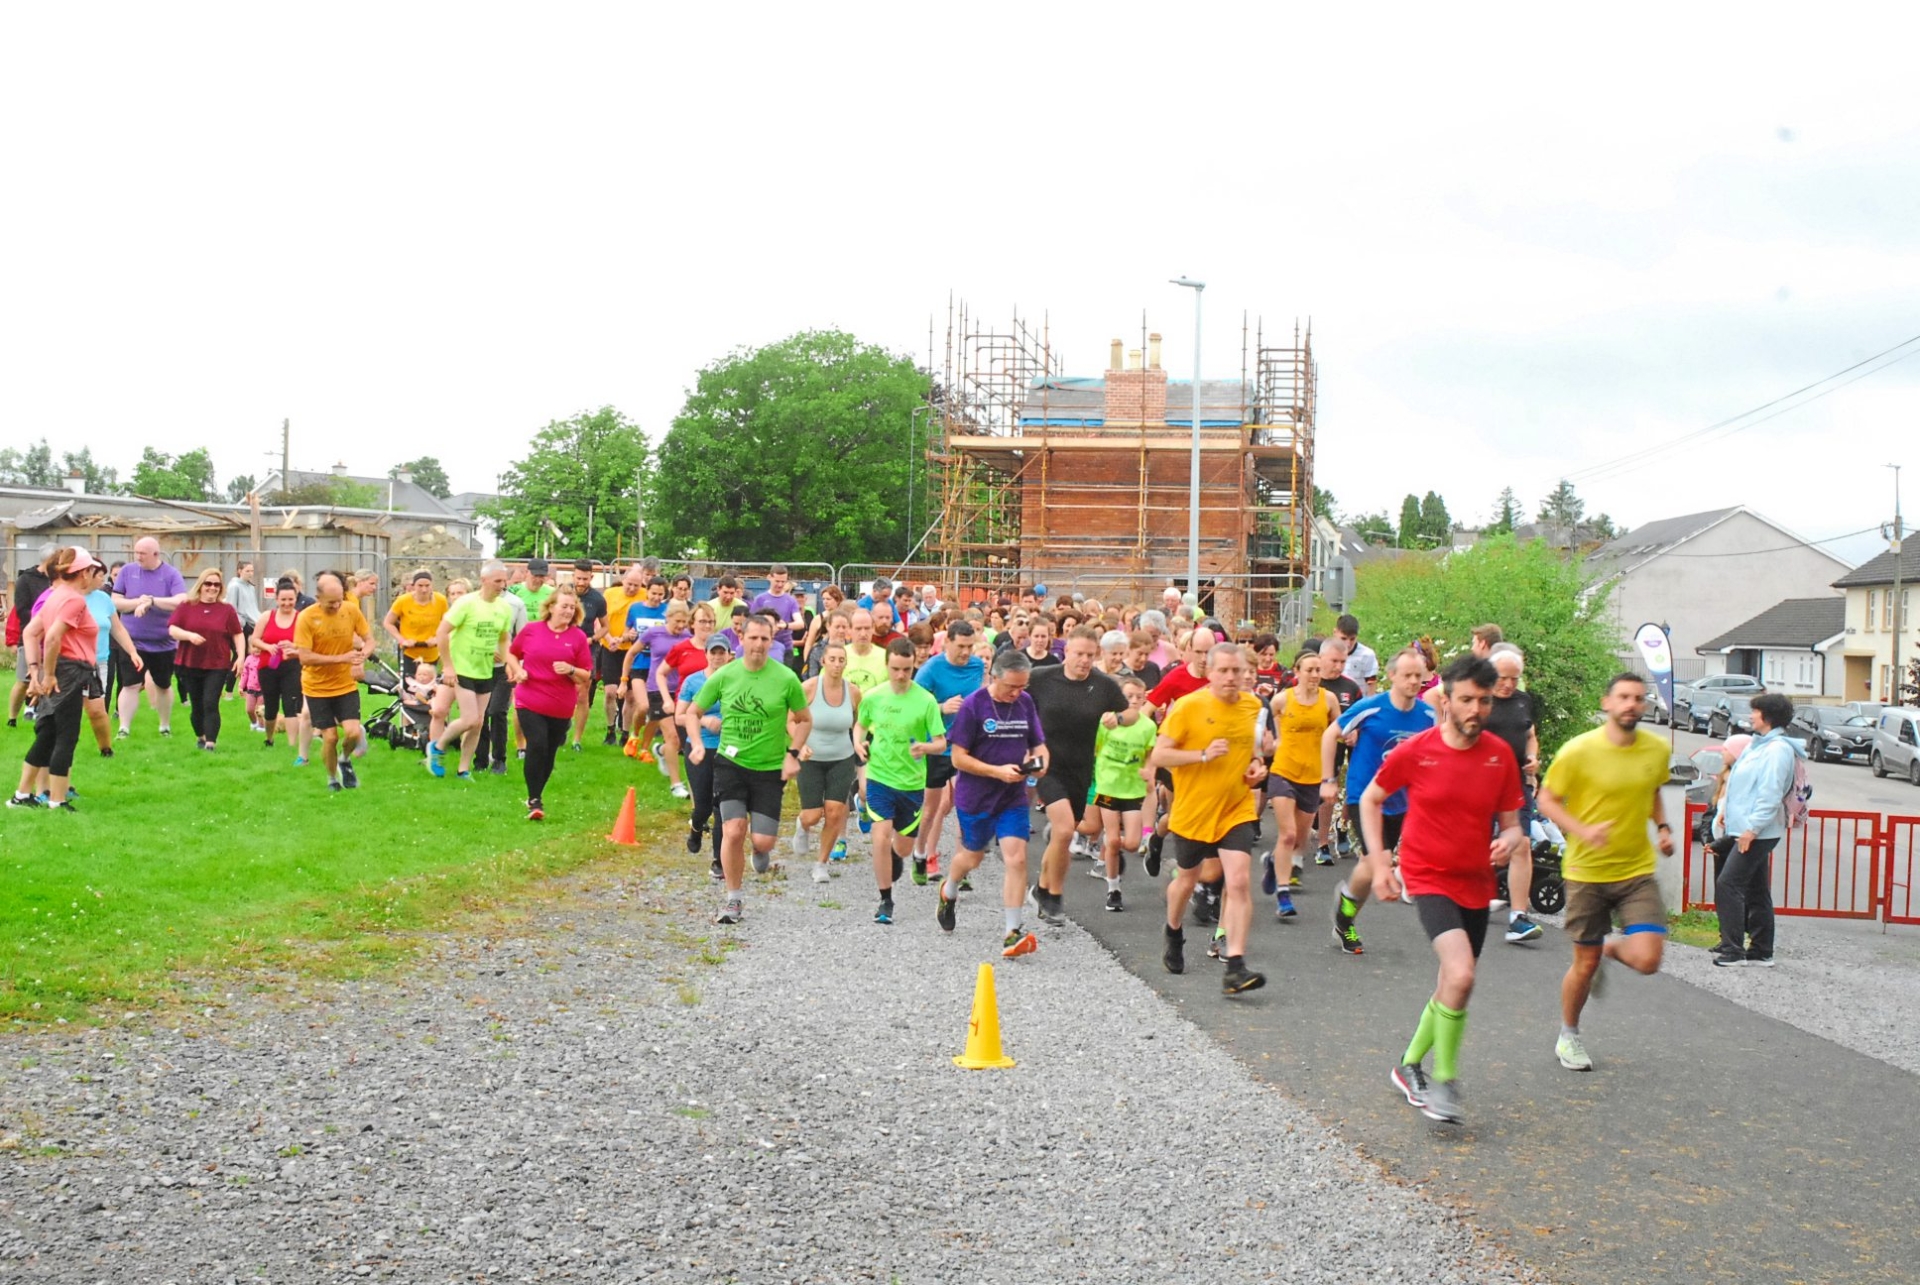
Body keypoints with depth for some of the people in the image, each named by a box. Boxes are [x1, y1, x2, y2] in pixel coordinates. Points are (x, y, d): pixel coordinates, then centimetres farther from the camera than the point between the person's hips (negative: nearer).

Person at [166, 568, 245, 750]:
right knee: (196, 705, 11)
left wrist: (241, 656, -6)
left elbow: (238, 635, 5)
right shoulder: (186, 607, 3)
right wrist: (190, 635, -20)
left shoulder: (227, 610, 3)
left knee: (210, 704, -11)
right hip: (189, 665, 2)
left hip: (217, 666, -2)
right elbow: (172, 630, -2)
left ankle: (210, 743, -14)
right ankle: (200, 737, 32)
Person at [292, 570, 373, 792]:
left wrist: (364, 653, -21)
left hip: (346, 685, 2)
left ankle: (345, 760, 22)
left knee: (353, 732, -12)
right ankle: (332, 778, 24)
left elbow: (369, 639, 3)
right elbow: (304, 657, -20)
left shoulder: (351, 610, -7)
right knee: (330, 737, -2)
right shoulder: (307, 617, -17)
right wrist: (341, 658, -26)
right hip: (317, 688, -2)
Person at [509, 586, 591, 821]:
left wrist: (570, 670, -20)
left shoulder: (578, 637, -2)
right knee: (536, 746, -15)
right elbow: (512, 653, 15)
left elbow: (586, 676, 0)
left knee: (549, 753, 10)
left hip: (561, 707, 2)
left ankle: (536, 796, 30)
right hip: (530, 701, -2)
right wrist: (517, 670, -3)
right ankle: (534, 801, -3)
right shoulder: (531, 630, -1)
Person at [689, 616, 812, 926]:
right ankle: (732, 900, 7)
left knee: (763, 841, -5)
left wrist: (793, 754, -5)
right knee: (733, 831, -12)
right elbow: (694, 711, 7)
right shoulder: (724, 676, -5)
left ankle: (761, 853, 36)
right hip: (730, 762, 0)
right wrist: (697, 743, -8)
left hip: (770, 769, 0)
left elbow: (804, 720, 6)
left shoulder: (786, 678, -8)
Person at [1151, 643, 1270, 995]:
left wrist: (1256, 763, 2)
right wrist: (1203, 755, -25)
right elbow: (1159, 755, -14)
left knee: (1239, 882, -15)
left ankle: (1235, 967, -15)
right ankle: (1174, 936, 49)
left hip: (1237, 810, 2)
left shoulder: (1252, 705, 2)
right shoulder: (1188, 706, -13)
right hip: (1193, 810, -2)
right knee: (1188, 878, 18)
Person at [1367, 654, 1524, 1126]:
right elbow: (1370, 799, 4)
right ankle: (1443, 1079, -9)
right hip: (1428, 879, -5)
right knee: (1461, 975, -24)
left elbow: (1510, 820, 9)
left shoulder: (1500, 755, -2)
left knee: (1452, 988, 15)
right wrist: (1378, 863, -3)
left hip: (1476, 884, 5)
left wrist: (1511, 840, -15)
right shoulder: (1414, 751, -10)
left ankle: (1410, 1065, 38)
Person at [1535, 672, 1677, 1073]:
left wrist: (1663, 827, 2)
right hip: (1587, 872, -3)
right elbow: (1547, 800, -5)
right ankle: (1568, 1036, 32)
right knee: (1585, 965, 6)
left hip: (1638, 870, 3)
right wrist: (1583, 831, -21)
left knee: (1647, 958, -14)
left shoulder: (1657, 749, 0)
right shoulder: (1578, 751, -14)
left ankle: (1612, 947, 23)